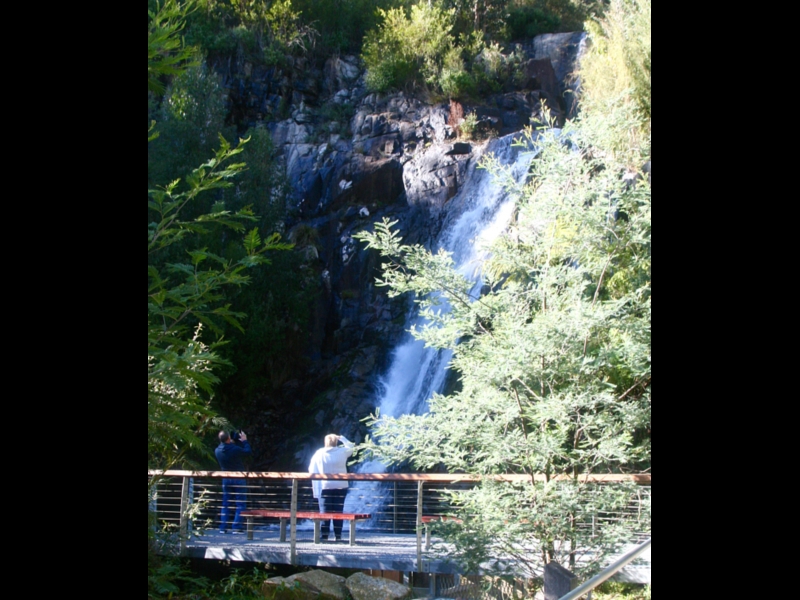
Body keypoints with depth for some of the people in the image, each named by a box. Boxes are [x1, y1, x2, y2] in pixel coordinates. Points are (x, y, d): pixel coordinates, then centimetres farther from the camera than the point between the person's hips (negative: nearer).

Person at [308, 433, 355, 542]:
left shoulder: (319, 453, -1)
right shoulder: (342, 452, -2)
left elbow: (312, 470, 1)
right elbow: (351, 446, 18)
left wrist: (315, 485, 9)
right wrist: (342, 438, 23)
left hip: (324, 487, 0)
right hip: (340, 486, 0)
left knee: (325, 511, 3)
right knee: (338, 511, 5)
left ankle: (324, 535, 0)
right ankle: (337, 536, 4)